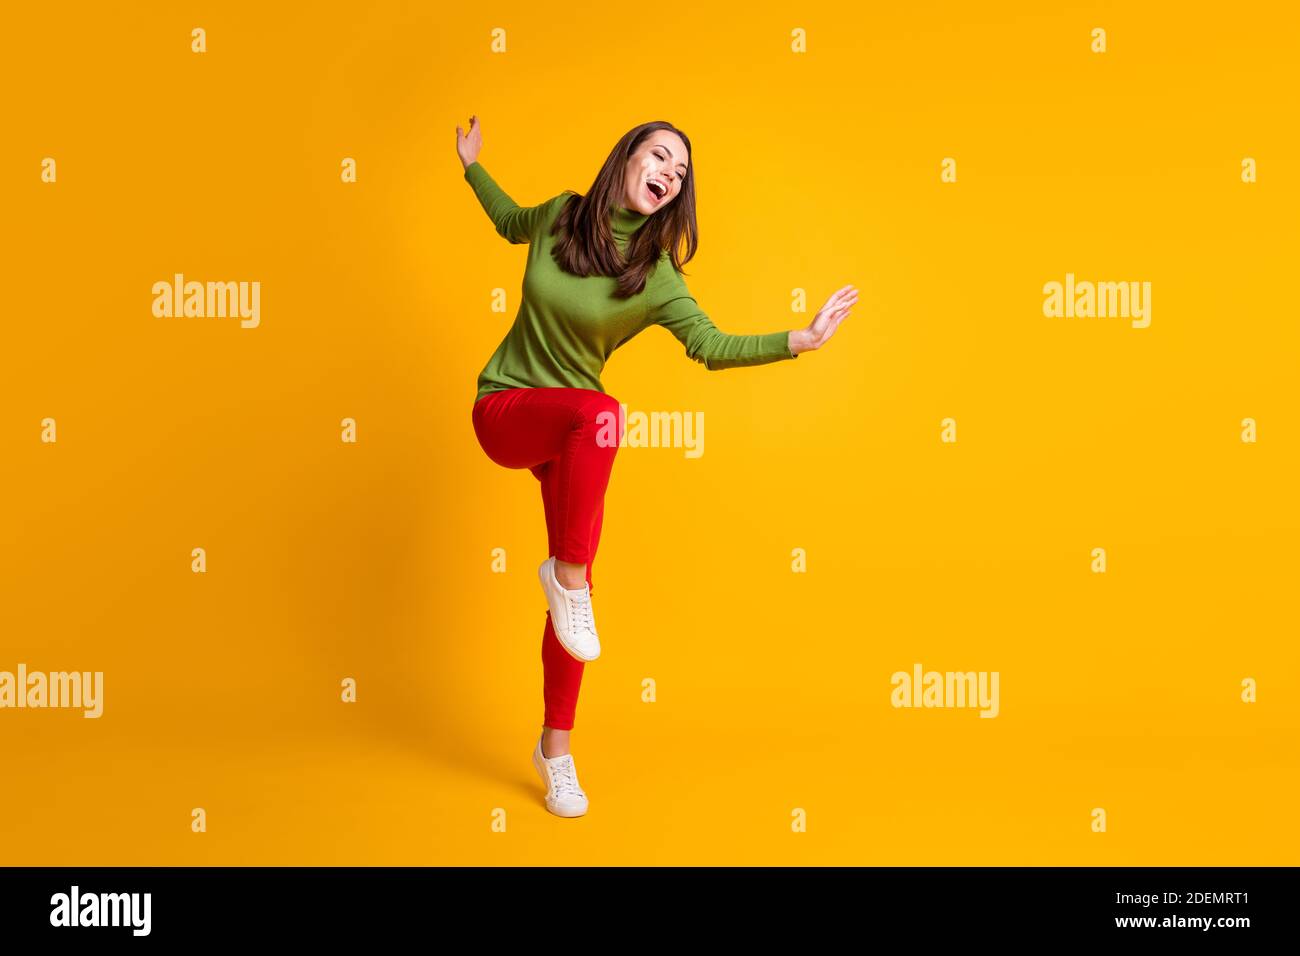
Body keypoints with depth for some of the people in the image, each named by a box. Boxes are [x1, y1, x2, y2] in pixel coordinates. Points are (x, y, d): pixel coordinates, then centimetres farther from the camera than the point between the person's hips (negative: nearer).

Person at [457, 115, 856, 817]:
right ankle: (567, 573, -23)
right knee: (599, 411, -37)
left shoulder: (657, 276, -8)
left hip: (568, 433, 1)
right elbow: (513, 223, 22)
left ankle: (555, 749, 11)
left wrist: (801, 338, -29)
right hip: (503, 411, -1)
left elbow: (711, 345, -18)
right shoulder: (562, 213, -2)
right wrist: (471, 165, 21)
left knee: (578, 577, -4)